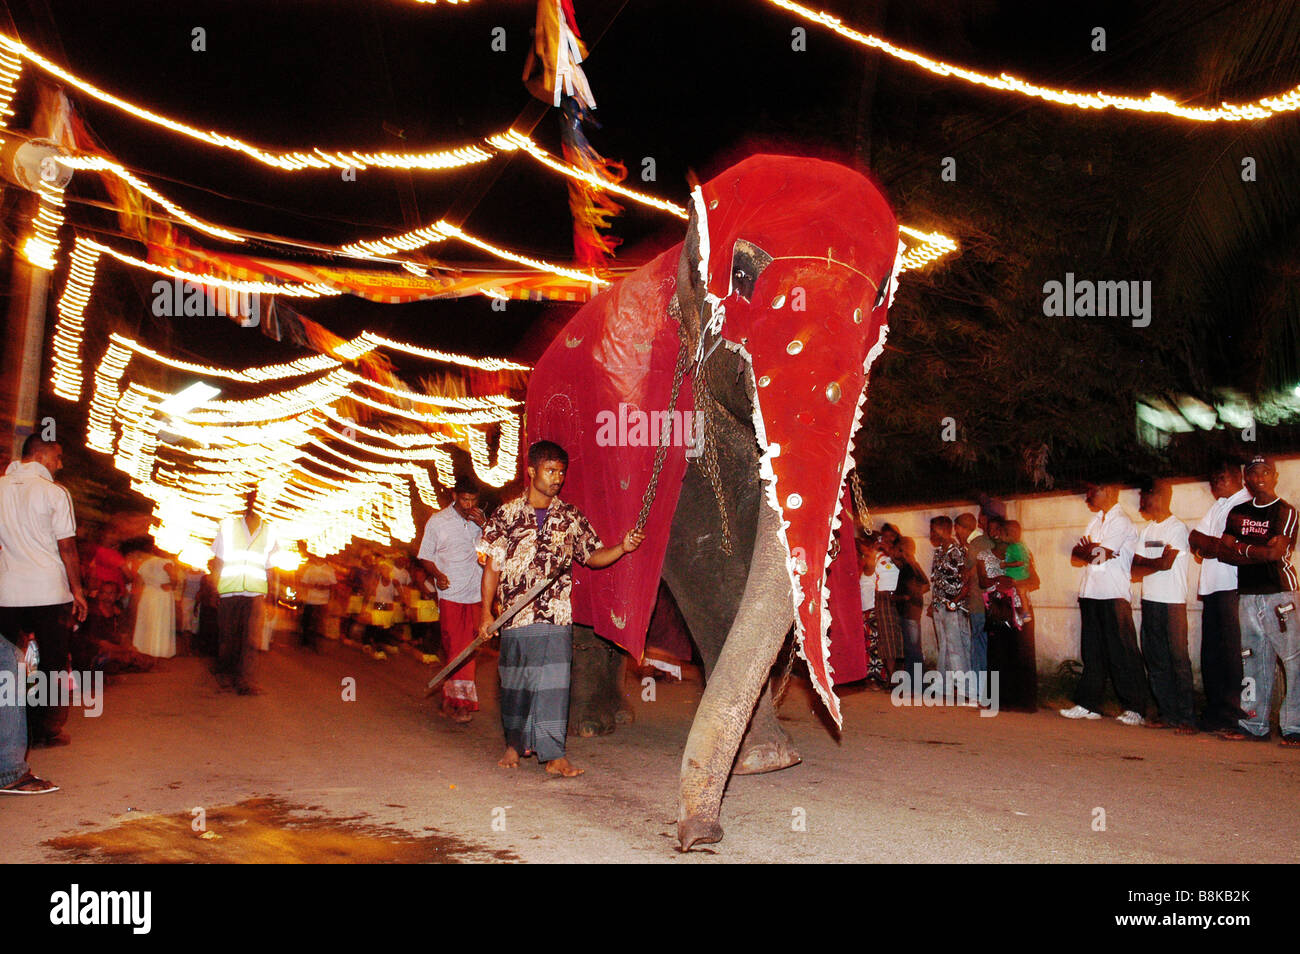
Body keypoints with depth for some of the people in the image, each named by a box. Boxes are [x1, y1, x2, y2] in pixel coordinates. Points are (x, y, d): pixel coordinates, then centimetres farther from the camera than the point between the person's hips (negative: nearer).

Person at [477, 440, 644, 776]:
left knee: (553, 682, -6)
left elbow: (593, 557, 11)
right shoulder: (506, 515, 2)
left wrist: (622, 547, -8)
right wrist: (486, 612, 0)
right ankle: (515, 744, 29)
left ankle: (554, 754, -4)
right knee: (515, 683, 10)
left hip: (556, 615, 0)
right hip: (515, 616, 0)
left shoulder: (570, 517, 6)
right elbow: (493, 566, 4)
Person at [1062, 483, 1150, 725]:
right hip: (1091, 595, 8)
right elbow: (1075, 558, 12)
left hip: (1113, 596, -8)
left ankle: (1136, 709, 0)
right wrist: (1092, 552, -7)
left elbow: (1099, 555, -18)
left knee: (1122, 653, -5)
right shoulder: (1096, 521, 20)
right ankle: (1089, 704, 13)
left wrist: (1086, 550, -2)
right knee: (1092, 651, 9)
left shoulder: (1121, 522, -7)